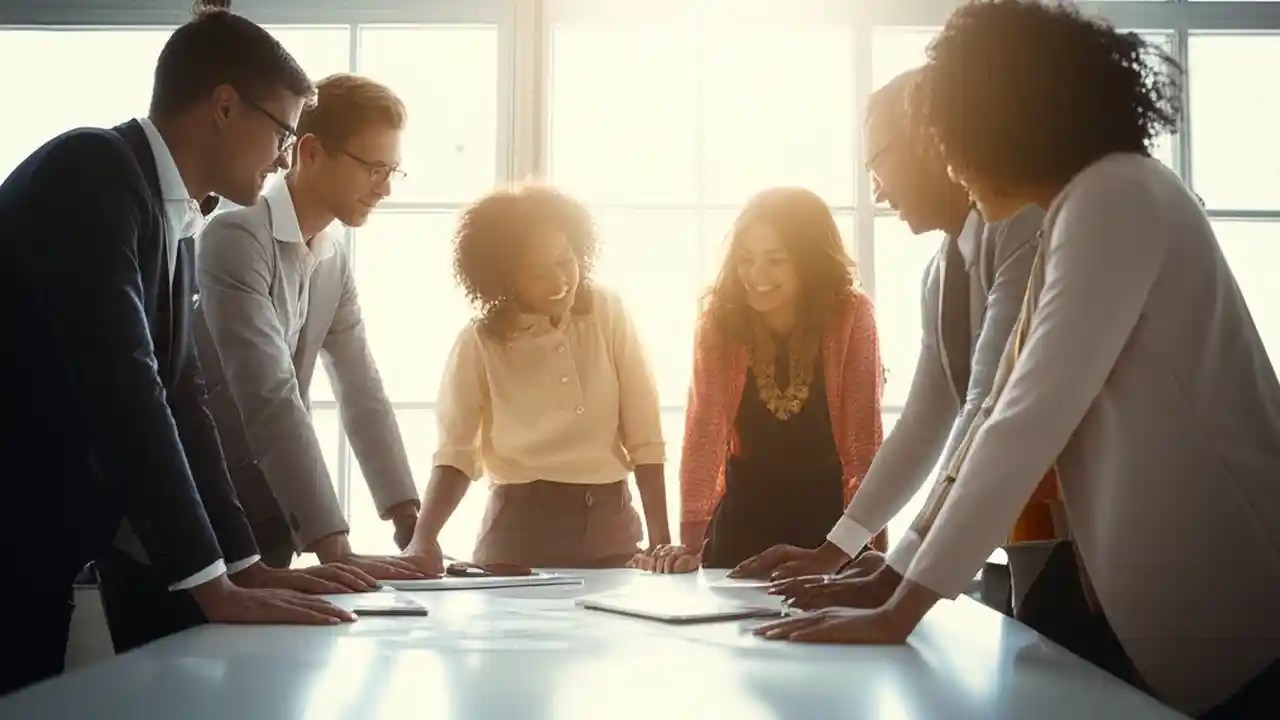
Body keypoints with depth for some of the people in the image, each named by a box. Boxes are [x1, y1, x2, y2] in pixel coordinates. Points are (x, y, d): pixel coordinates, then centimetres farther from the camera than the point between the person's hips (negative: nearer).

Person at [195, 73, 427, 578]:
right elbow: (271, 400, -26)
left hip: (264, 516, 7)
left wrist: (409, 522, -2)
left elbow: (361, 391, 6)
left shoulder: (334, 257, 6)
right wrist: (335, 552, -30)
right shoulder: (238, 238, -19)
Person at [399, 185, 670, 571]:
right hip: (521, 528, -2)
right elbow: (455, 452, -12)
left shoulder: (607, 312, -2)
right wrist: (422, 540, -28)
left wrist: (661, 539, -6)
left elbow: (644, 434, -2)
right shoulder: (480, 342, -7)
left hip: (610, 524, 2)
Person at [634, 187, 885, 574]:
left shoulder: (850, 315, -13)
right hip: (743, 516, 1)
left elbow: (865, 435, -13)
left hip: (826, 513, -1)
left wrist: (870, 538, -21)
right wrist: (690, 542, -22)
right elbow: (703, 429, -15)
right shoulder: (720, 317, -10)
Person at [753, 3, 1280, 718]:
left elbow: (1032, 422, -23)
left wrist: (900, 611, -21)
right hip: (1171, 584, 9)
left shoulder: (1113, 198, -15)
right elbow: (1013, 411, 13)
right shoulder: (1084, 210, 16)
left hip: (1221, 597, -9)